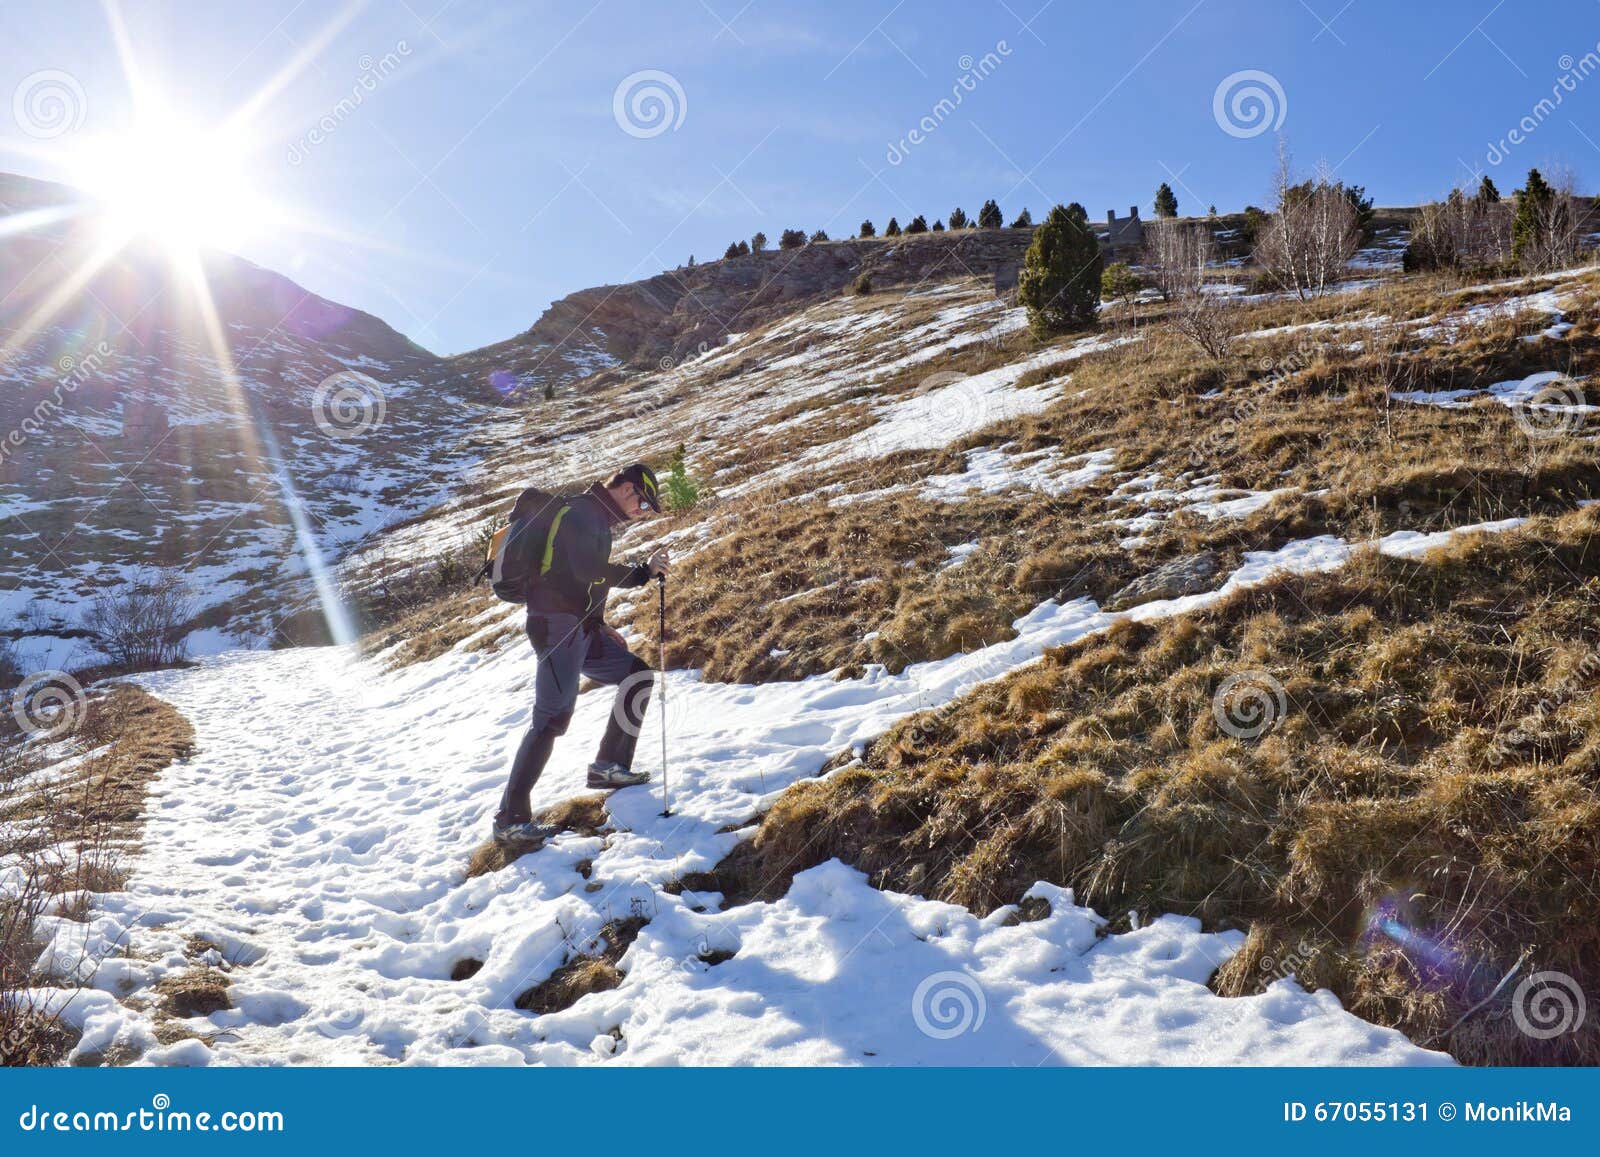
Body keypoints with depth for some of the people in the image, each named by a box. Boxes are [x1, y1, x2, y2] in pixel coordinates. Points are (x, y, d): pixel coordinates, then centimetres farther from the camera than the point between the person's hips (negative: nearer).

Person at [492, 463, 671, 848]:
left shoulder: (594, 517, 21)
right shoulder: (582, 513, -10)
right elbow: (590, 570, -24)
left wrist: (601, 629, 24)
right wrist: (644, 571, -17)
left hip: (581, 628, 10)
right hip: (558, 628, -10)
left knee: (637, 676, 13)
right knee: (553, 718, -16)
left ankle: (608, 766, 17)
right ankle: (510, 819, -14)